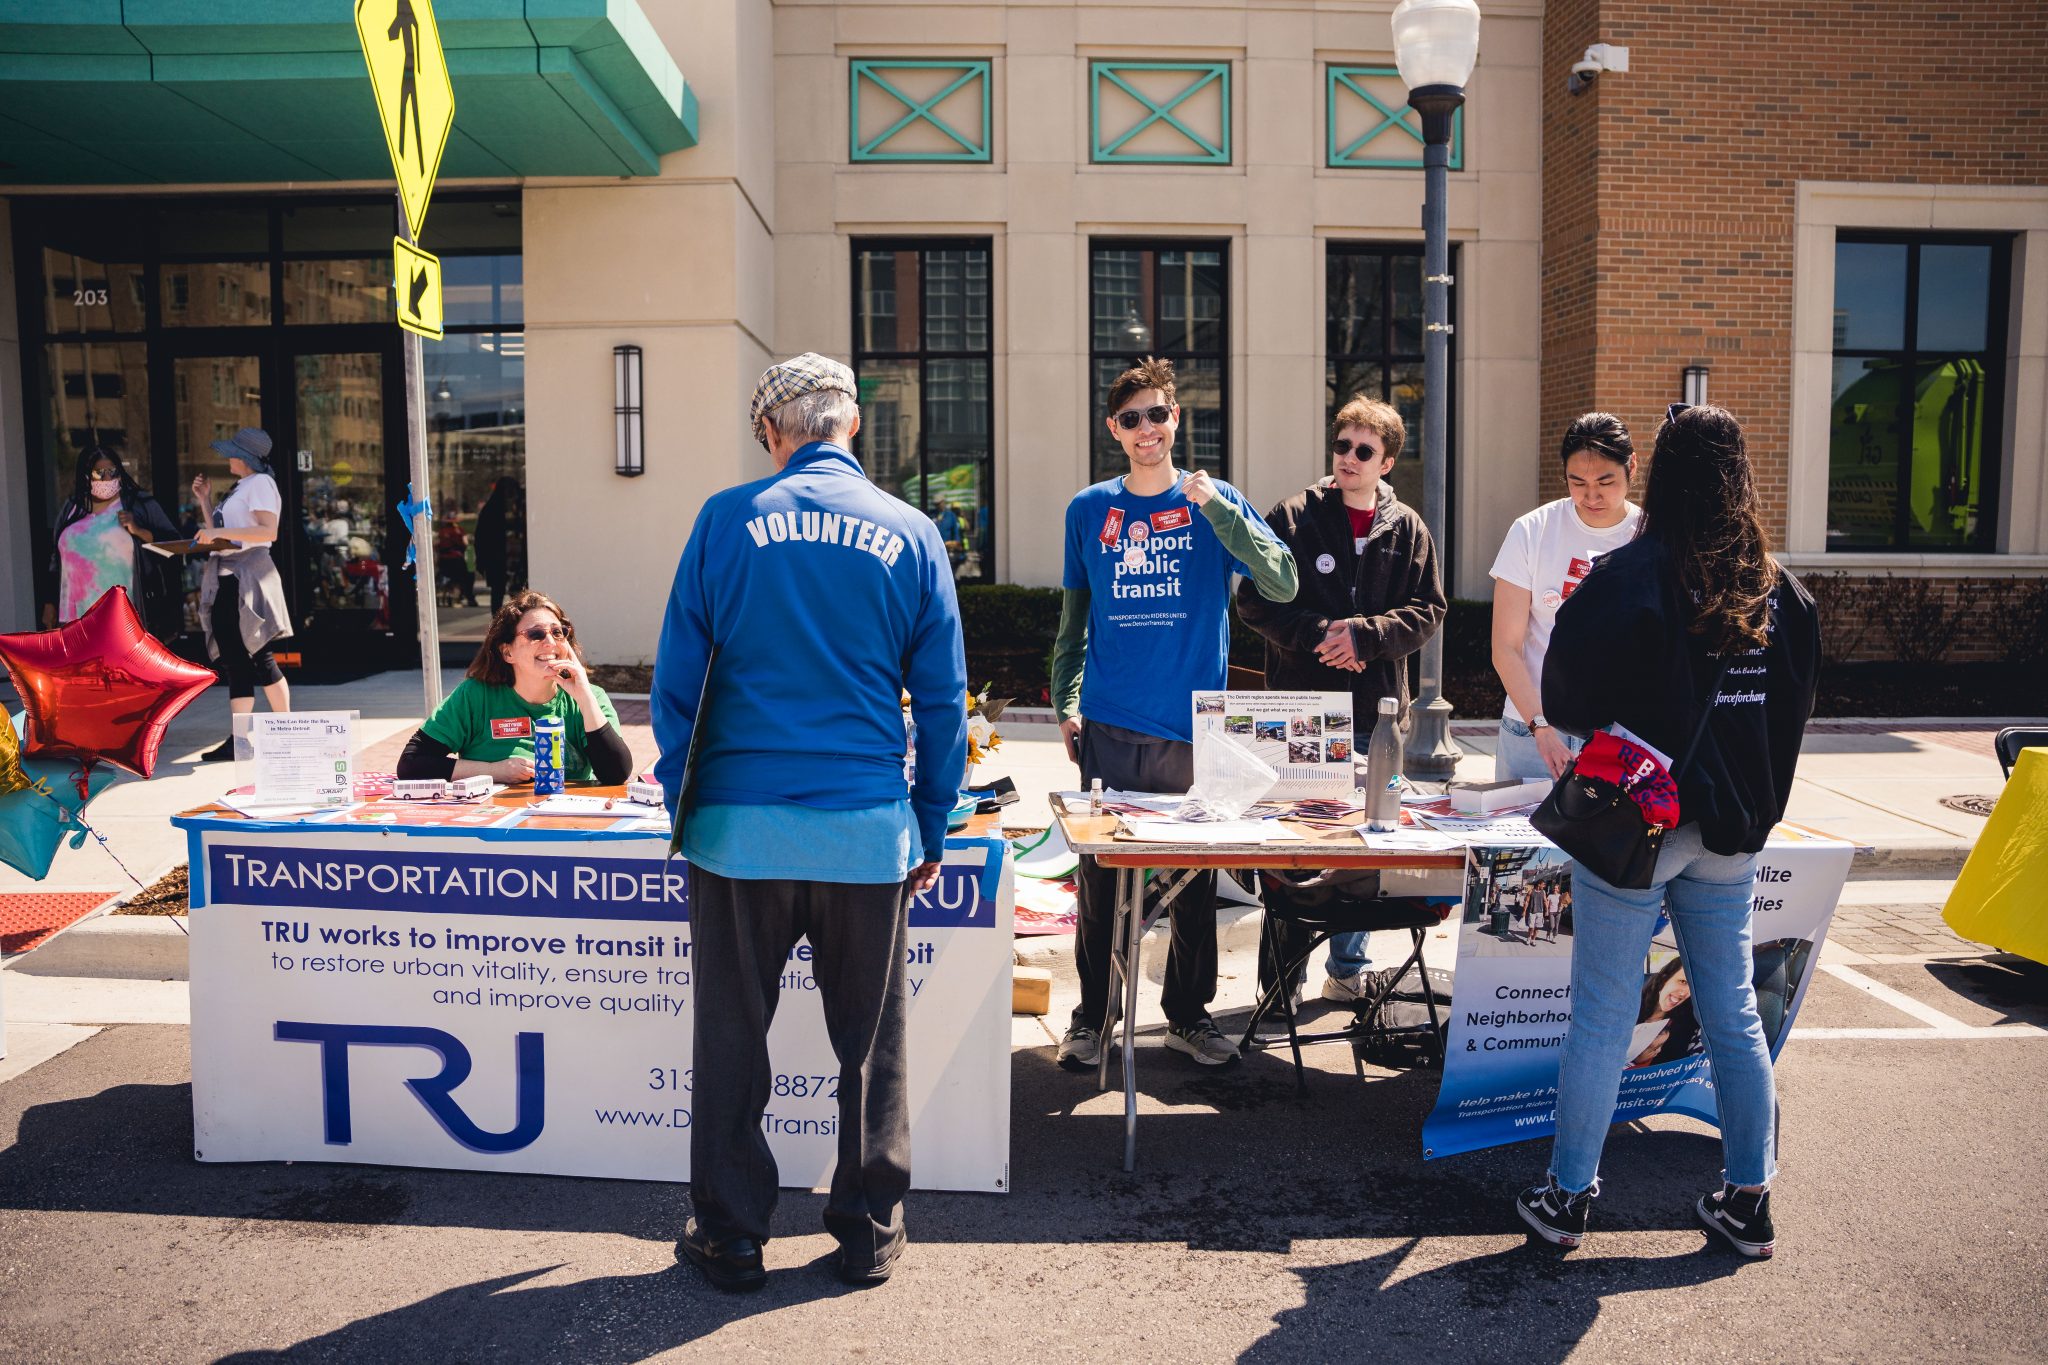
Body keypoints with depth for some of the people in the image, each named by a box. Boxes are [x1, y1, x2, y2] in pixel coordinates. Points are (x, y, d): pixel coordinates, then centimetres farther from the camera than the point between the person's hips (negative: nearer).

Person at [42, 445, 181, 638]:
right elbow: (56, 560, 20)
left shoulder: (140, 504, 4)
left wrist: (138, 531, -16)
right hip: (80, 612, 3)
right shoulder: (71, 509, 14)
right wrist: (50, 603, 17)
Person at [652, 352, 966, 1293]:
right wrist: (932, 827, 12)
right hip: (868, 828, 1)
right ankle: (868, 1235, 25)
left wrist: (682, 802, 10)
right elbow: (942, 697, 4)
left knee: (732, 1041, 13)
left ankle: (731, 1238, 24)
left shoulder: (727, 520, -1)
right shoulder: (910, 534, 3)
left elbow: (676, 676, 0)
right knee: (870, 1044, 13)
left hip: (739, 825, 0)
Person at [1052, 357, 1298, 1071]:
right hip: (1110, 727, 1)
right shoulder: (1089, 510, 8)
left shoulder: (1215, 503, 3)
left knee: (1195, 878, 8)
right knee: (1099, 876, 5)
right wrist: (1065, 705, 9)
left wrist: (1216, 507, -17)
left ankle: (1189, 1013, 25)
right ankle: (1091, 1015, 21)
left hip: (1193, 727, -1)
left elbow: (1283, 584, -9)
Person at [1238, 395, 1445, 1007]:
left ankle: (1348, 970, 23)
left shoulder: (1408, 529, 8)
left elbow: (1428, 612, 4)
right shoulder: (1292, 518, 1)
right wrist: (1319, 634, -15)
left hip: (1377, 710, 3)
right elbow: (1255, 600, -3)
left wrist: (1364, 634, -12)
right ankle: (1281, 981, 13)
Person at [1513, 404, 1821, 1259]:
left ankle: (1567, 1196, 15)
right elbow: (1794, 711, 13)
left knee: (1601, 1019, 4)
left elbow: (1564, 702, -8)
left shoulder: (1627, 580, -14)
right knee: (1733, 1014, 15)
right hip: (1730, 833, 5)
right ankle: (1748, 1201, 26)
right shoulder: (1780, 592, 3)